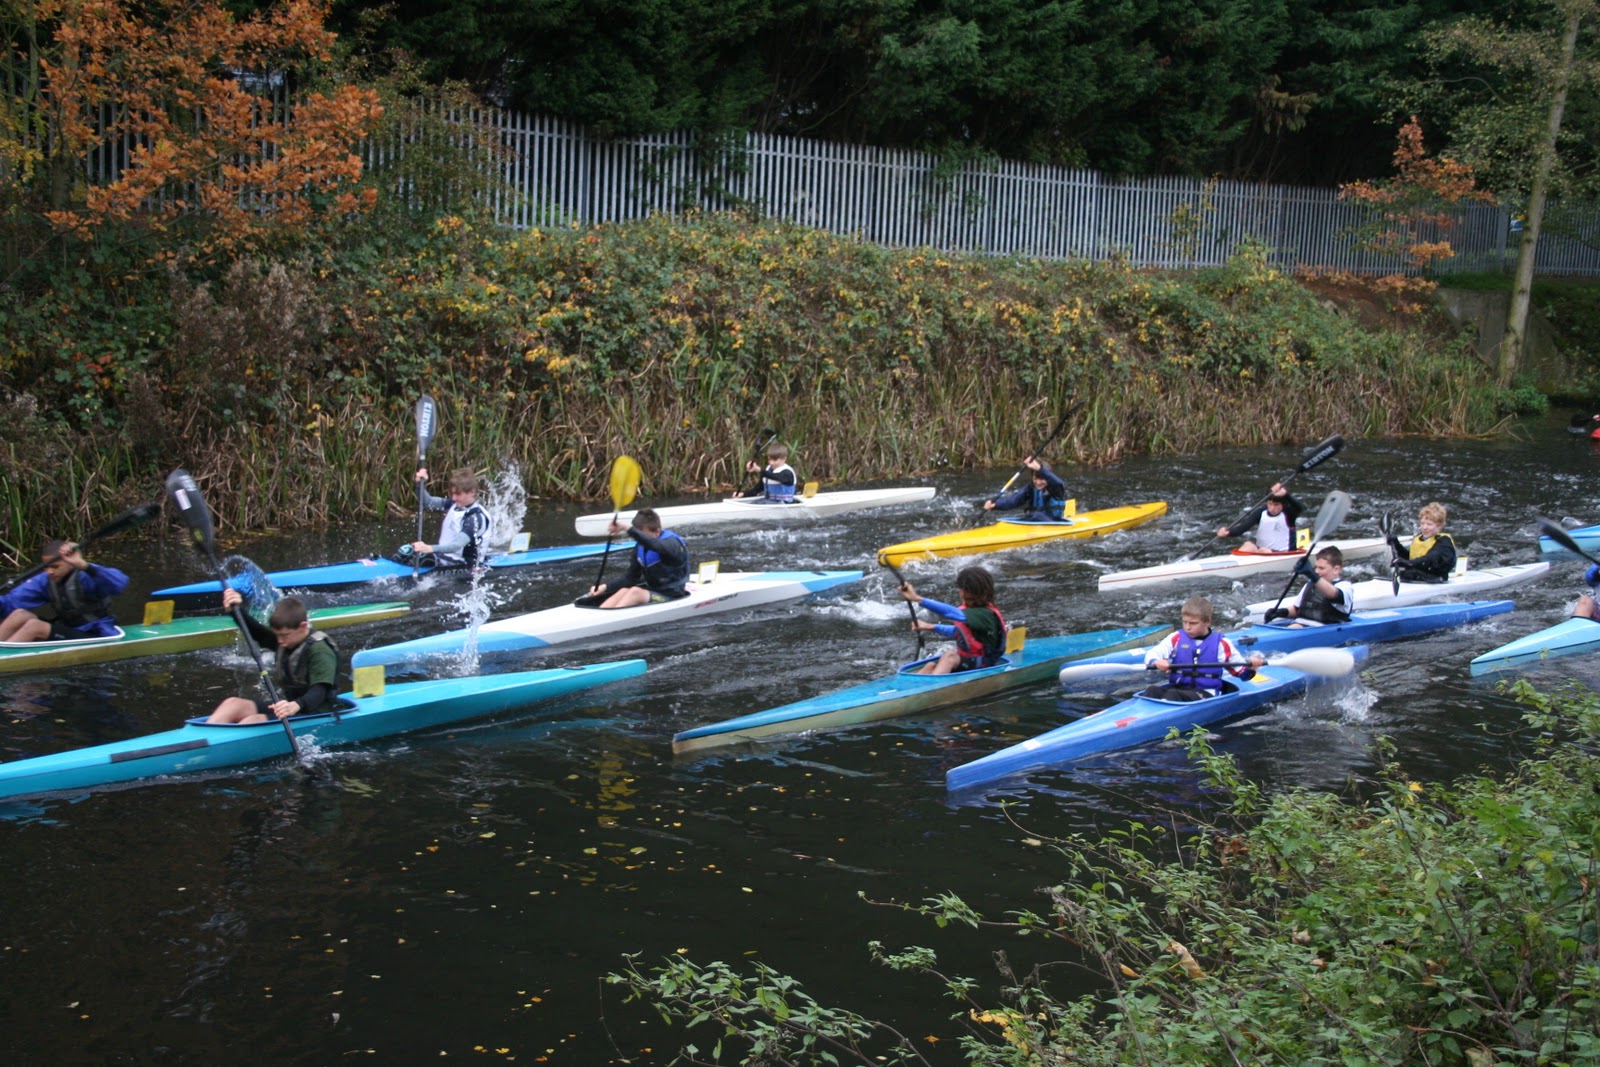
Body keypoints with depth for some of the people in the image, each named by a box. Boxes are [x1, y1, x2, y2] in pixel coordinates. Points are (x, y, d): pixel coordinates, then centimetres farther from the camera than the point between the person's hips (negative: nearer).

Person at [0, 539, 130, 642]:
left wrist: (83, 565, -49)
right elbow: (12, 601, -4)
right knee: (19, 614, -10)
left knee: (34, 626, -23)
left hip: (95, 636, -7)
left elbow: (119, 583, -40)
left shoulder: (85, 577, -18)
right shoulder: (45, 581, 4)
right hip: (68, 632, 7)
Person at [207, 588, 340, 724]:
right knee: (232, 704, -9)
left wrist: (296, 705, -47)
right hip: (282, 707, 9)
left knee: (253, 722, -27)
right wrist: (235, 609, -11)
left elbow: (319, 692, -27)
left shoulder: (320, 651, -17)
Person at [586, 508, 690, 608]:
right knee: (624, 591, -22)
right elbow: (631, 577, 8)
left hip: (672, 597, -6)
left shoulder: (672, 543, -15)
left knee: (635, 592, -29)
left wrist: (627, 529, -50)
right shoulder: (640, 547, 6)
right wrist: (606, 586, -7)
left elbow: (656, 545, -39)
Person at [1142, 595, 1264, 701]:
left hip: (1205, 692, -3)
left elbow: (1241, 671, 13)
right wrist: (1156, 662, -26)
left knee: (1173, 694, -36)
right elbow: (1152, 654, -2)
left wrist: (1250, 668, -10)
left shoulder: (1220, 644, 7)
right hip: (1177, 686, 3)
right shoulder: (1176, 638, 10)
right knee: (1153, 690, -31)